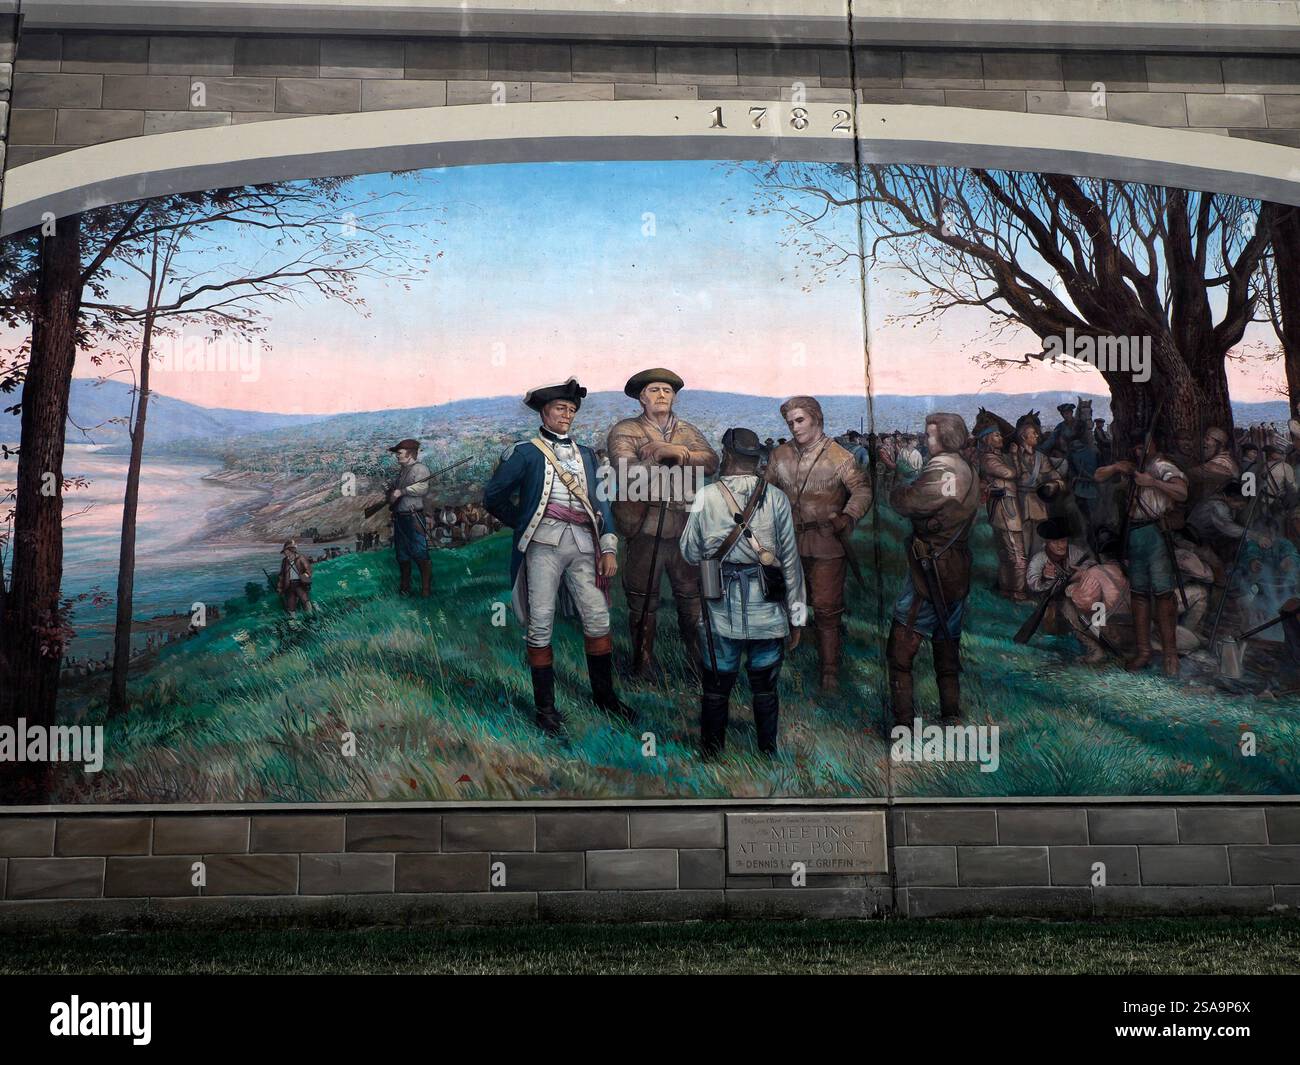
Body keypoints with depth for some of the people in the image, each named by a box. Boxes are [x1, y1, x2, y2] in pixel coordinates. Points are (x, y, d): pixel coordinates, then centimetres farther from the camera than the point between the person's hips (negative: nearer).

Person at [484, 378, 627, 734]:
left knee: (598, 619, 0)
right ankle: (545, 707, 5)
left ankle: (604, 695, 16)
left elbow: (600, 502, 15)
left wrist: (609, 548, 6)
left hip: (583, 544, 4)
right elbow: (494, 497, 5)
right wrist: (524, 525, 10)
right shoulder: (524, 452, 6)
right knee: (540, 624, -3)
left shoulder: (585, 454, 19)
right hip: (544, 544, -4)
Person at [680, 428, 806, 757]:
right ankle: (768, 754, 23)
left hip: (722, 609, -1)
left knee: (716, 688, 11)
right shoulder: (776, 497, -3)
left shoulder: (706, 496, -5)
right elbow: (790, 559, -1)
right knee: (765, 687, 13)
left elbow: (690, 553, 2)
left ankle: (712, 755, 19)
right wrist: (796, 615, 6)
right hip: (767, 609, 1)